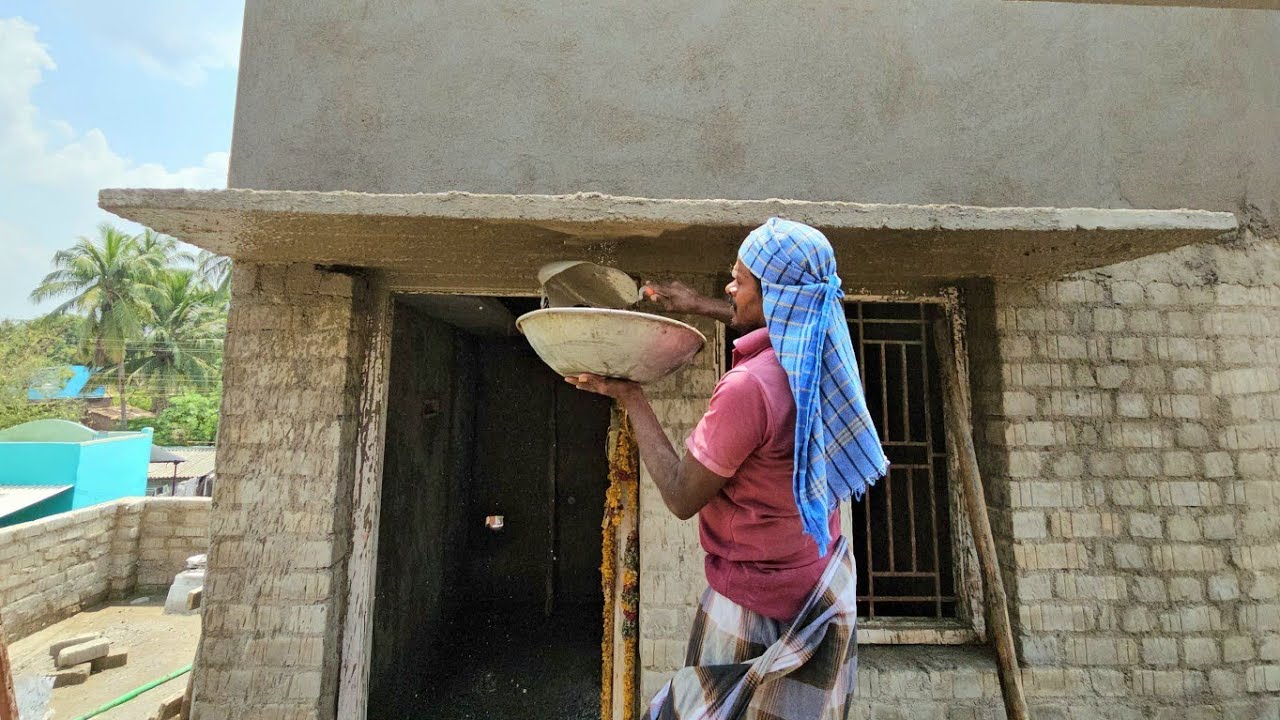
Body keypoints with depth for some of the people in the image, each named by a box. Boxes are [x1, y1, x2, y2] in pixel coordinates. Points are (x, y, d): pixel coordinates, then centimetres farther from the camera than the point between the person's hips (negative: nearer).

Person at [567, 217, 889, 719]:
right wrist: (700, 307, 12)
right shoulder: (823, 356, -9)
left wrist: (630, 397, -16)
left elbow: (681, 498, -22)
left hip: (758, 596, -7)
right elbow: (779, 325, 17)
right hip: (821, 580, 7)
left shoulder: (748, 387, -33)